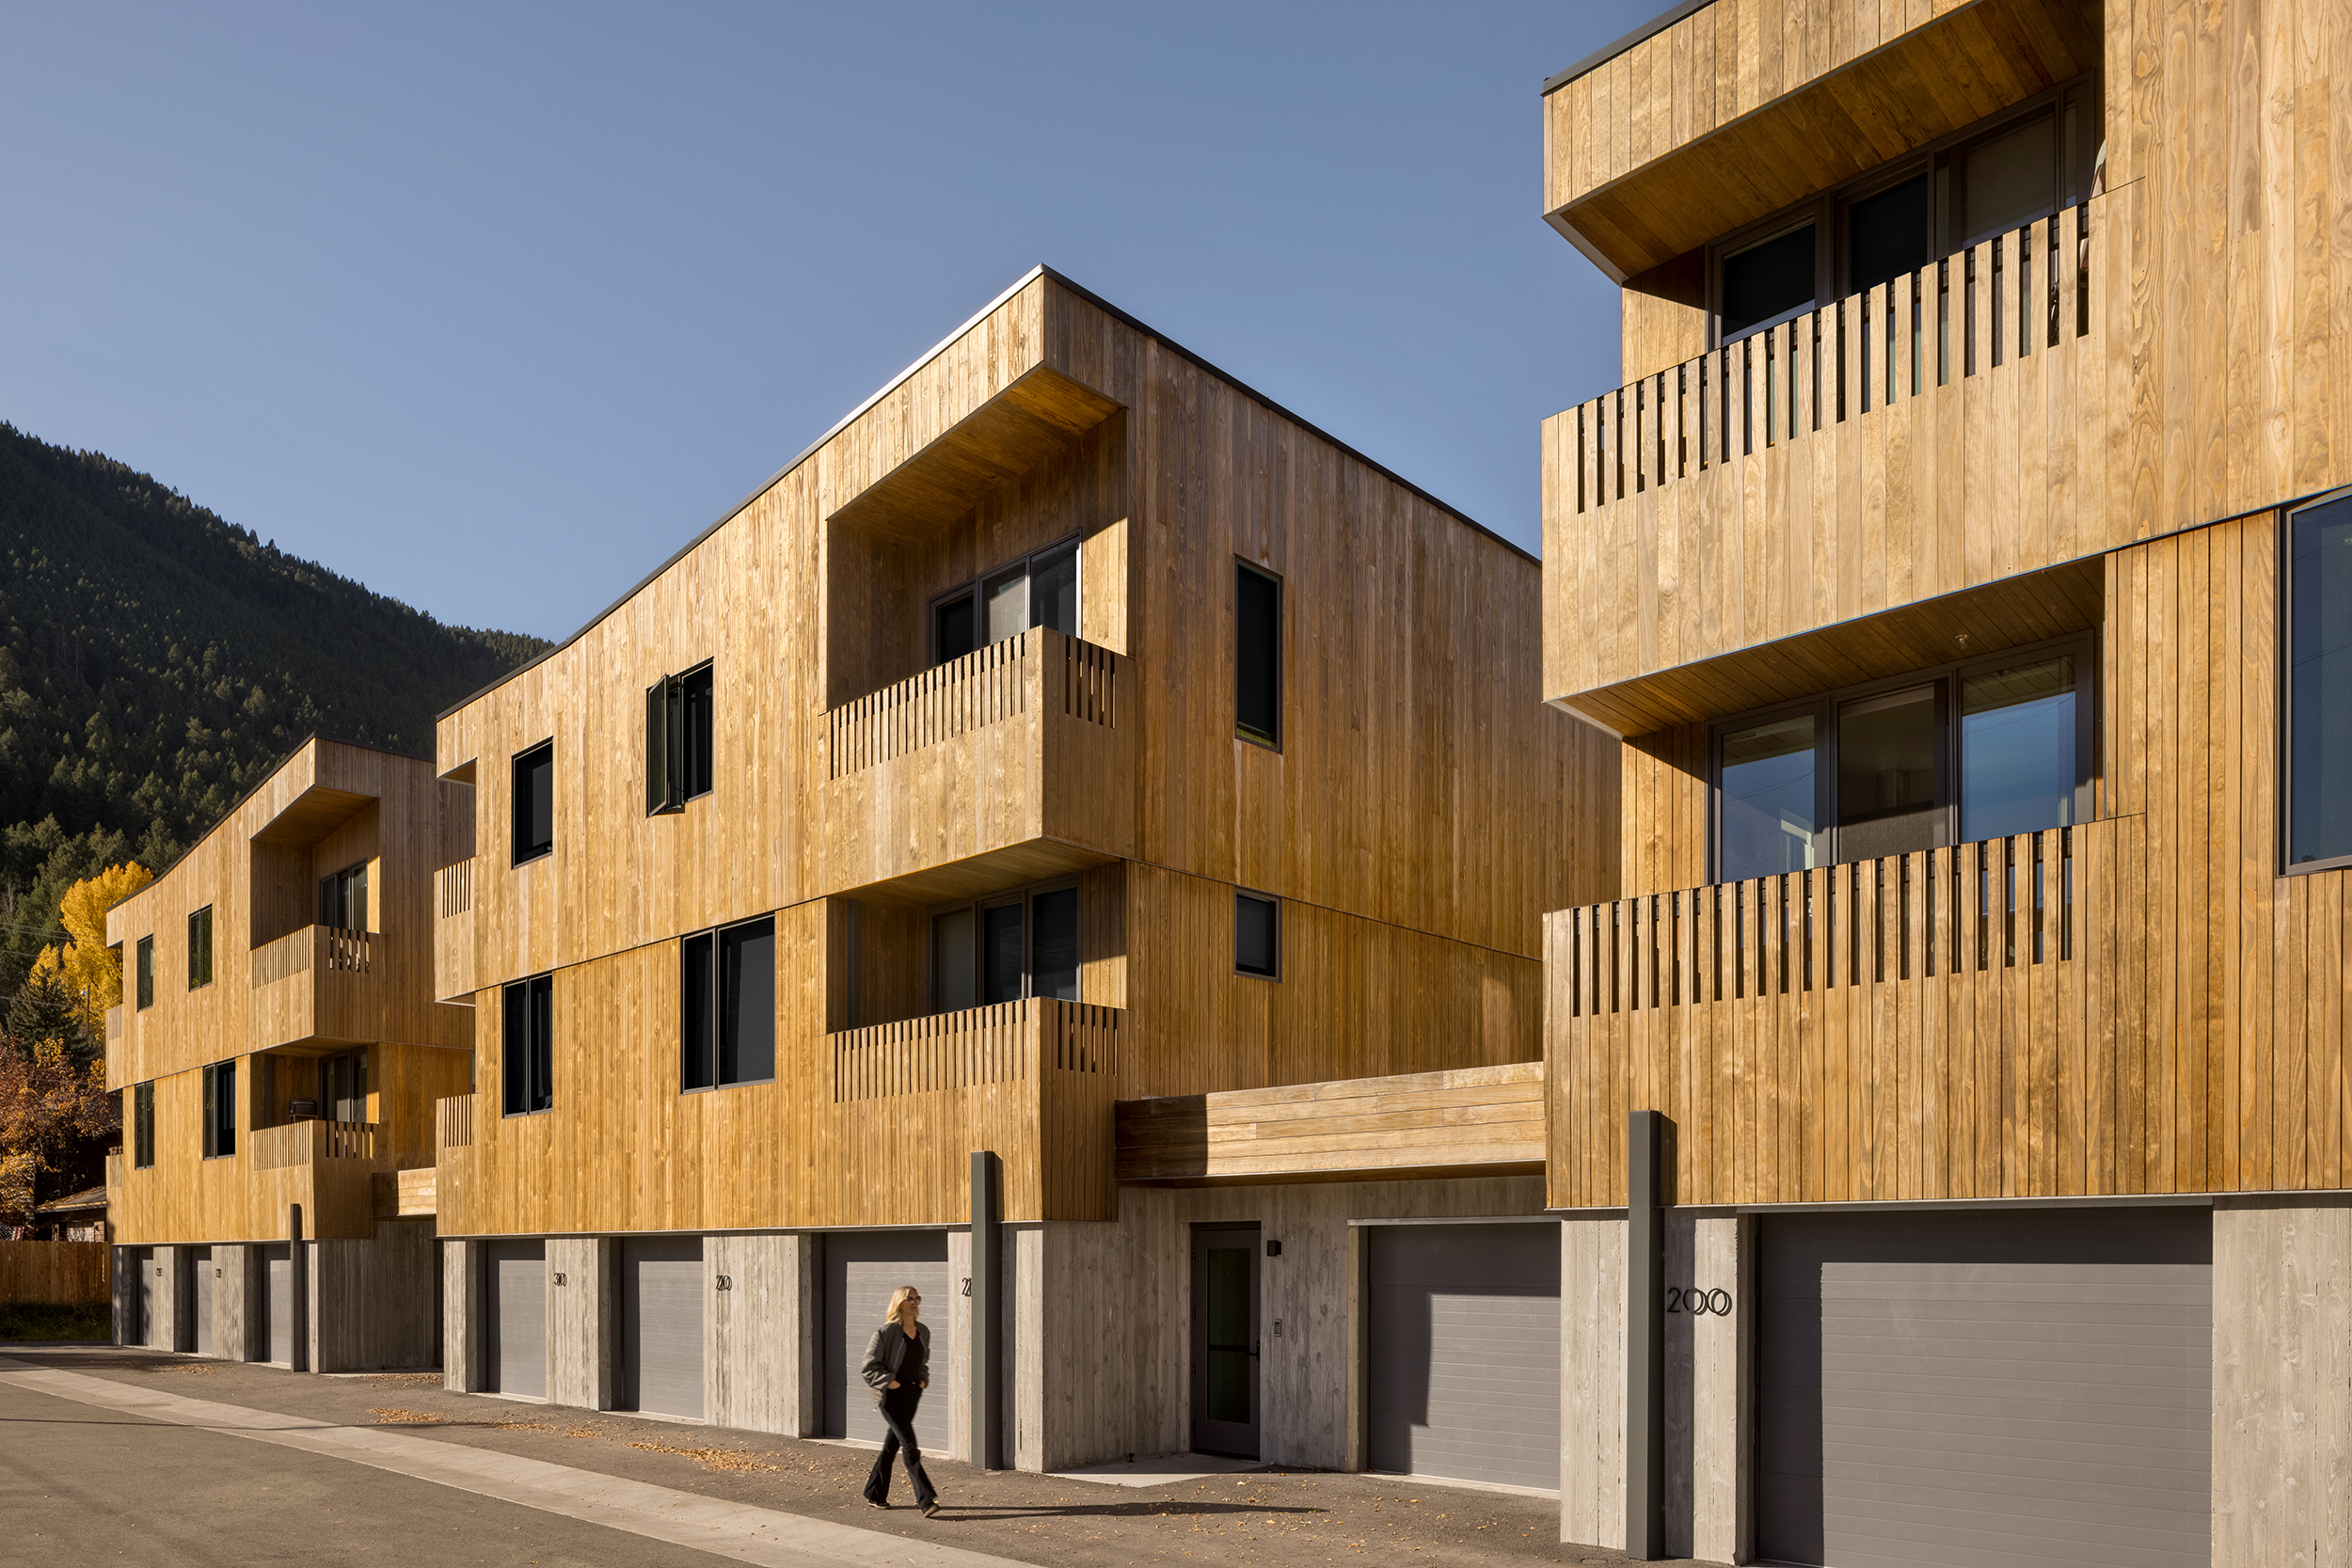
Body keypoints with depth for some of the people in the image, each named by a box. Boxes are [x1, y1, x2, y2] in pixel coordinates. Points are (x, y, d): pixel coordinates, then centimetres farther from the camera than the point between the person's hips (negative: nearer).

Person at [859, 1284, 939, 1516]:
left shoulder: (923, 1331, 9)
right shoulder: (886, 1332, -11)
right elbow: (870, 1365, -10)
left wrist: (923, 1380, 9)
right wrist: (888, 1382, -18)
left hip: (913, 1395, 7)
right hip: (892, 1397, -7)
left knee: (892, 1444, 14)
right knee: (910, 1446, -11)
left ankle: (875, 1493, 28)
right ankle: (926, 1501, -14)